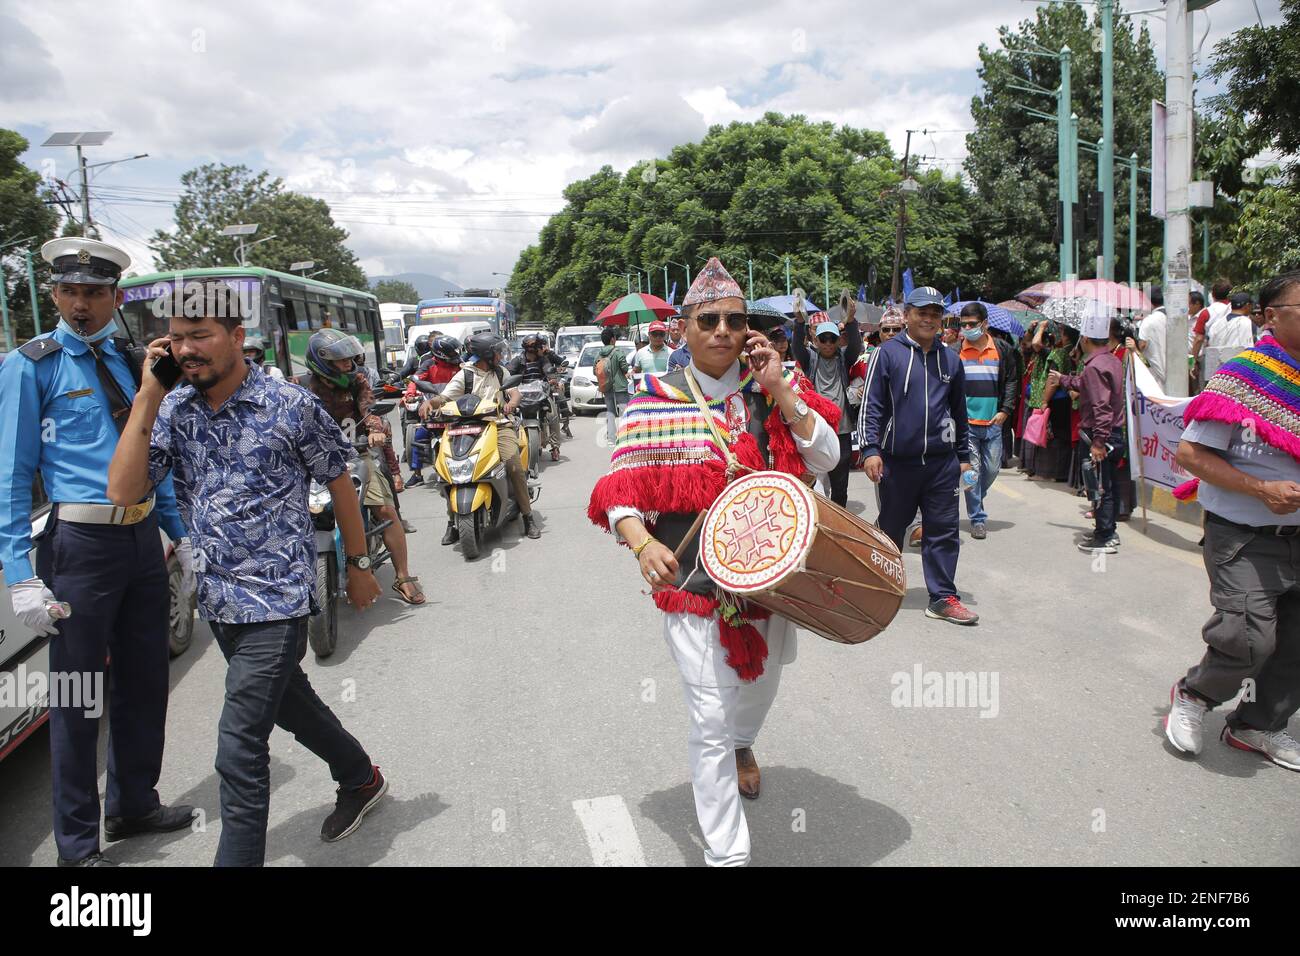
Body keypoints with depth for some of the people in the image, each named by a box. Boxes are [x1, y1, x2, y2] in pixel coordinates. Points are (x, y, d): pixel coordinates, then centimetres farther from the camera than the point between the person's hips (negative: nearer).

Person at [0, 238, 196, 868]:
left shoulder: (129, 360, 11)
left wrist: (182, 537, 12)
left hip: (143, 538, 6)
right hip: (82, 544, -6)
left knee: (145, 683, 17)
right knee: (77, 698, 5)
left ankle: (135, 805, 37)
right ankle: (77, 844, 22)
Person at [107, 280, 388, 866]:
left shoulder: (290, 405, -11)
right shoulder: (173, 410, 0)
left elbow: (339, 483, 0)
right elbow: (123, 491, -11)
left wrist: (358, 565, 5)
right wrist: (148, 396, -15)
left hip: (276, 600, -6)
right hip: (216, 598, 6)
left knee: (239, 748, -8)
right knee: (290, 703, 24)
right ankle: (361, 779, 47)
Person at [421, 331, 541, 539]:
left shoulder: (500, 372, 18)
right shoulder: (464, 375, 4)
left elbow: (514, 390, 12)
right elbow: (445, 397, -5)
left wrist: (511, 402, -12)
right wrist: (429, 402, -27)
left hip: (500, 425, 2)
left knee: (514, 465, -21)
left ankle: (528, 516, -8)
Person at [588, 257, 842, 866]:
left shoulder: (773, 387, 2)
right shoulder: (656, 403, -6)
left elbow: (826, 457, -5)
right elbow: (621, 493, -6)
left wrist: (779, 391, -15)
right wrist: (642, 543, -26)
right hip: (692, 581, -4)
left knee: (761, 683, 27)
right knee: (711, 719, -4)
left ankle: (742, 744, 62)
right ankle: (726, 853, 12)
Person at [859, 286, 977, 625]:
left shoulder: (950, 359, 11)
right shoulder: (888, 353, -2)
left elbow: (959, 411, 18)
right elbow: (871, 405, -5)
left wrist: (963, 456, 17)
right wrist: (870, 449, -13)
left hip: (942, 462, 3)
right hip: (897, 460, -3)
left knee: (943, 530, 3)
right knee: (891, 527, 11)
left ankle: (943, 597, 11)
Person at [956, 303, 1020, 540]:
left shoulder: (1003, 349, 5)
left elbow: (1012, 381, 11)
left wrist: (1005, 410, 2)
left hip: (993, 422, 2)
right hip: (965, 423, -2)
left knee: (992, 469, 9)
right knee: (972, 470, -3)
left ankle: (976, 501, 35)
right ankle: (978, 518, 6)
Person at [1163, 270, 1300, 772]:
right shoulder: (1243, 376, -12)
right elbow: (1189, 453, -14)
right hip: (1244, 536, -7)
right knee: (1249, 639, -14)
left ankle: (1258, 725, 31)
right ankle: (1193, 693, 16)